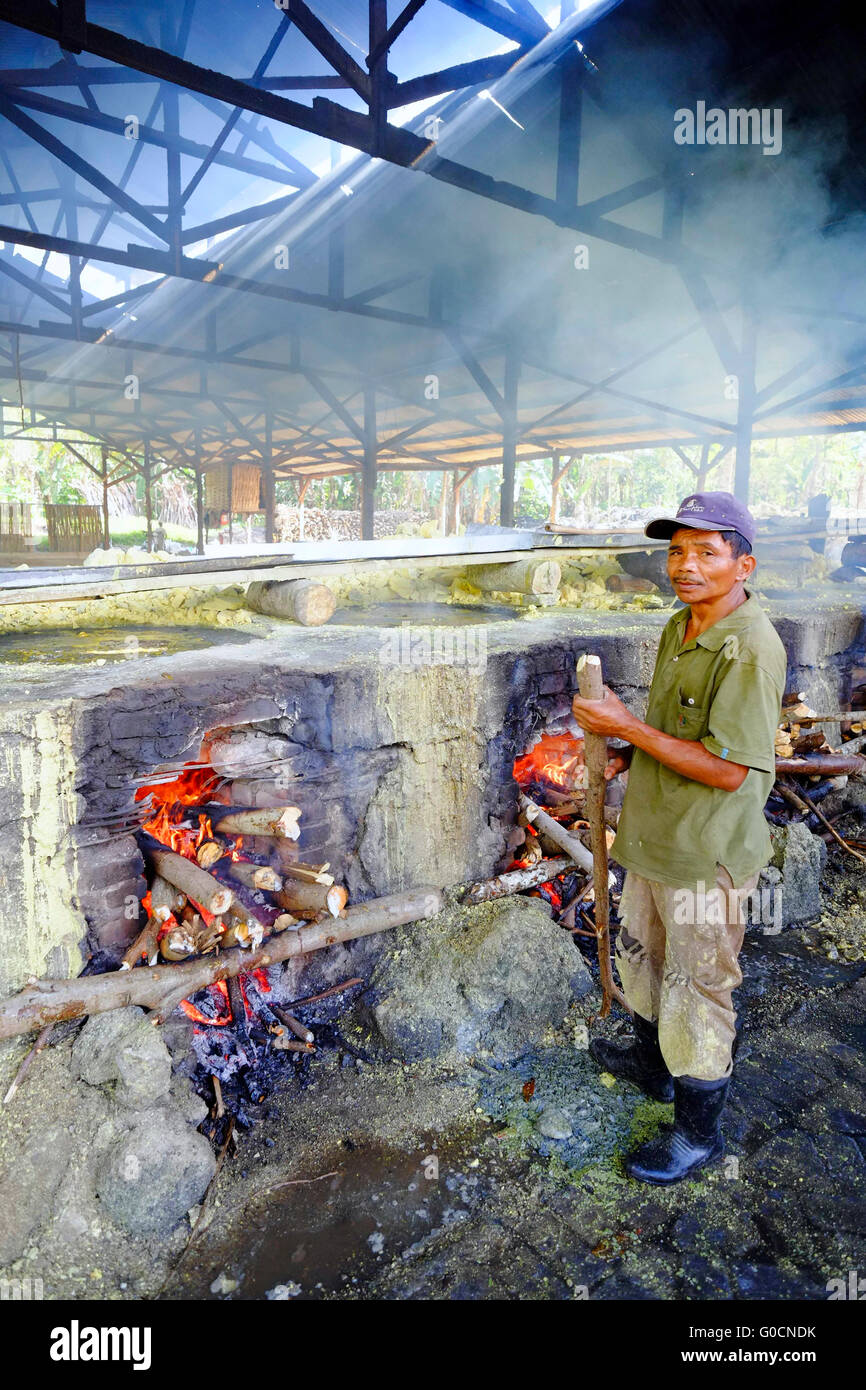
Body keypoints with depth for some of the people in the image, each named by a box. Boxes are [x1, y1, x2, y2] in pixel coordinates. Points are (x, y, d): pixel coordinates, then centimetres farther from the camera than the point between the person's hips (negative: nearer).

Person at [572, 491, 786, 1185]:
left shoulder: (750, 651, -25)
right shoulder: (680, 627, 5)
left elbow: (727, 768, -27)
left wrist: (628, 727, -25)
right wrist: (629, 754, 3)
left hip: (707, 856, -9)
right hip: (655, 837, 9)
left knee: (696, 993, 8)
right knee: (644, 957, 27)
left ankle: (700, 1131, 30)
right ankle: (653, 1062, 52)